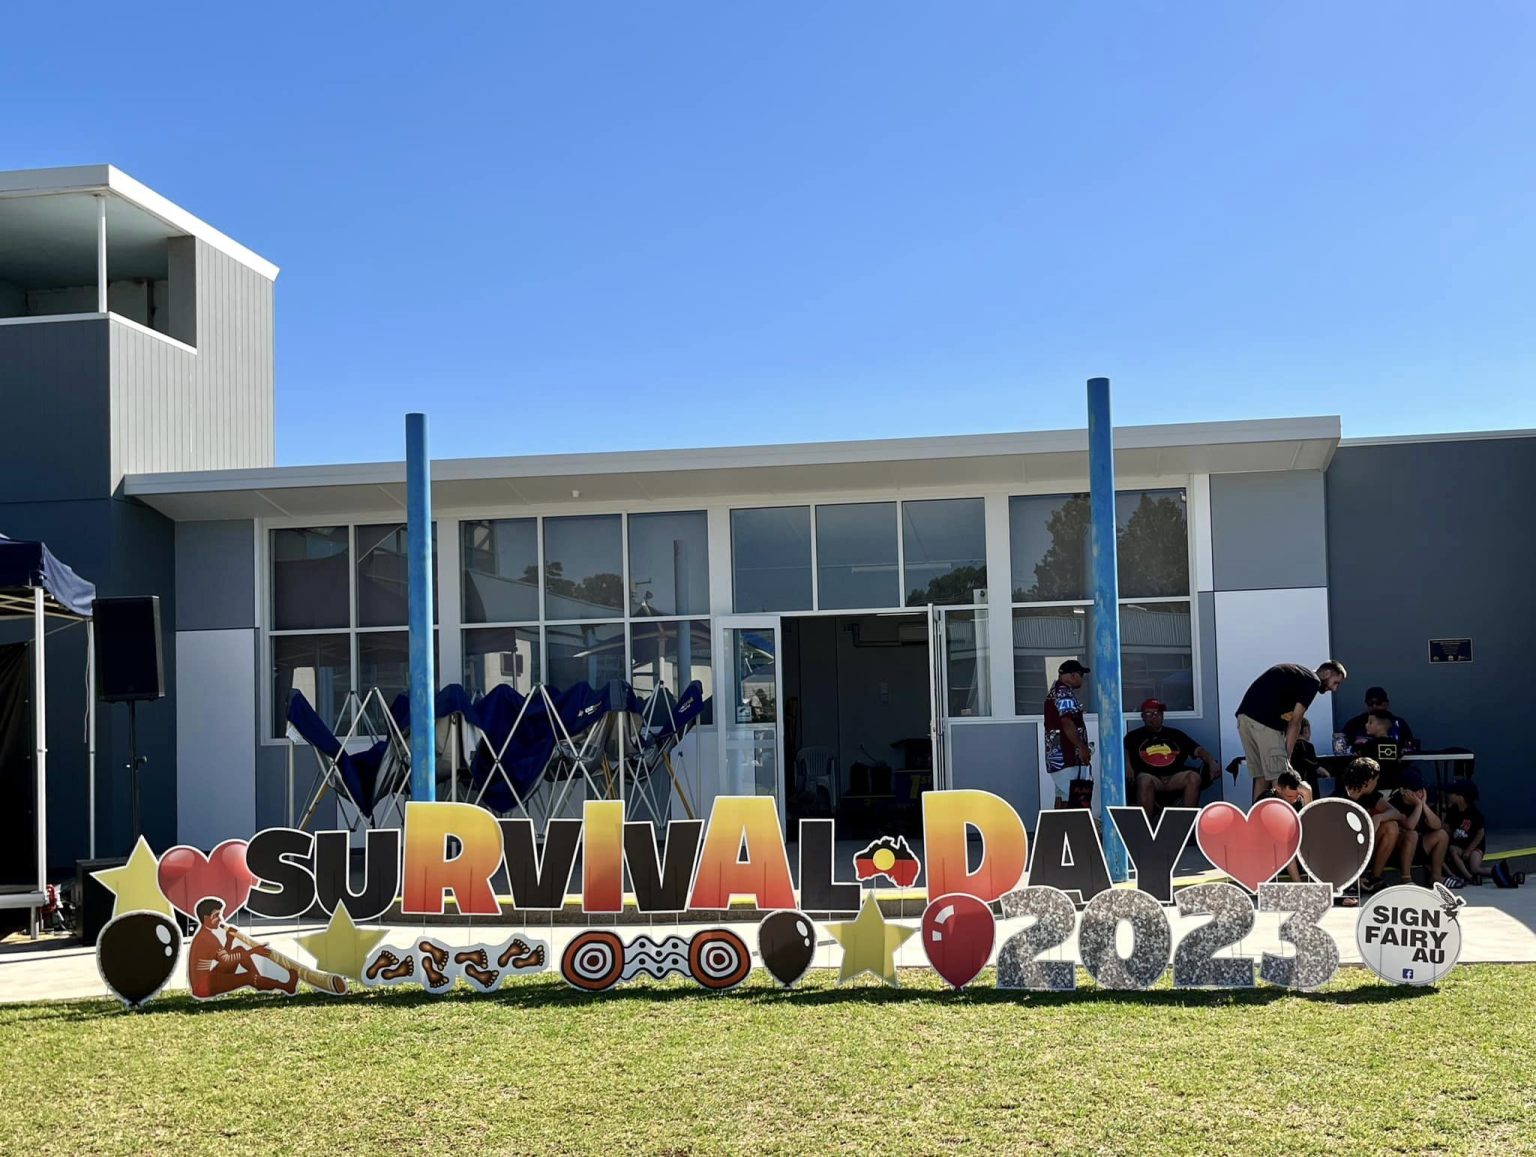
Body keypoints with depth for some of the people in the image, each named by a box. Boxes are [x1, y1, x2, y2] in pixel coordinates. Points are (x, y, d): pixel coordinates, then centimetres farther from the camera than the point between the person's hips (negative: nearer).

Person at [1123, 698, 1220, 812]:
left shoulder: (1175, 734, 24)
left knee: (1194, 777, -28)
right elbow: (1124, 752, 4)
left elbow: (1198, 750, 16)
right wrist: (1127, 764, -18)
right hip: (1150, 777, -2)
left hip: (1174, 779, 3)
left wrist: (1212, 762, -3)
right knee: (1145, 780, -37)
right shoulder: (1134, 736, 19)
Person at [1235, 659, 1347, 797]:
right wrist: (1287, 757, 0)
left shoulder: (1295, 672, 27)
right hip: (1264, 721, -9)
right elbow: (1294, 723, -2)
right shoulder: (1313, 681, 2)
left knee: (1261, 777, 12)